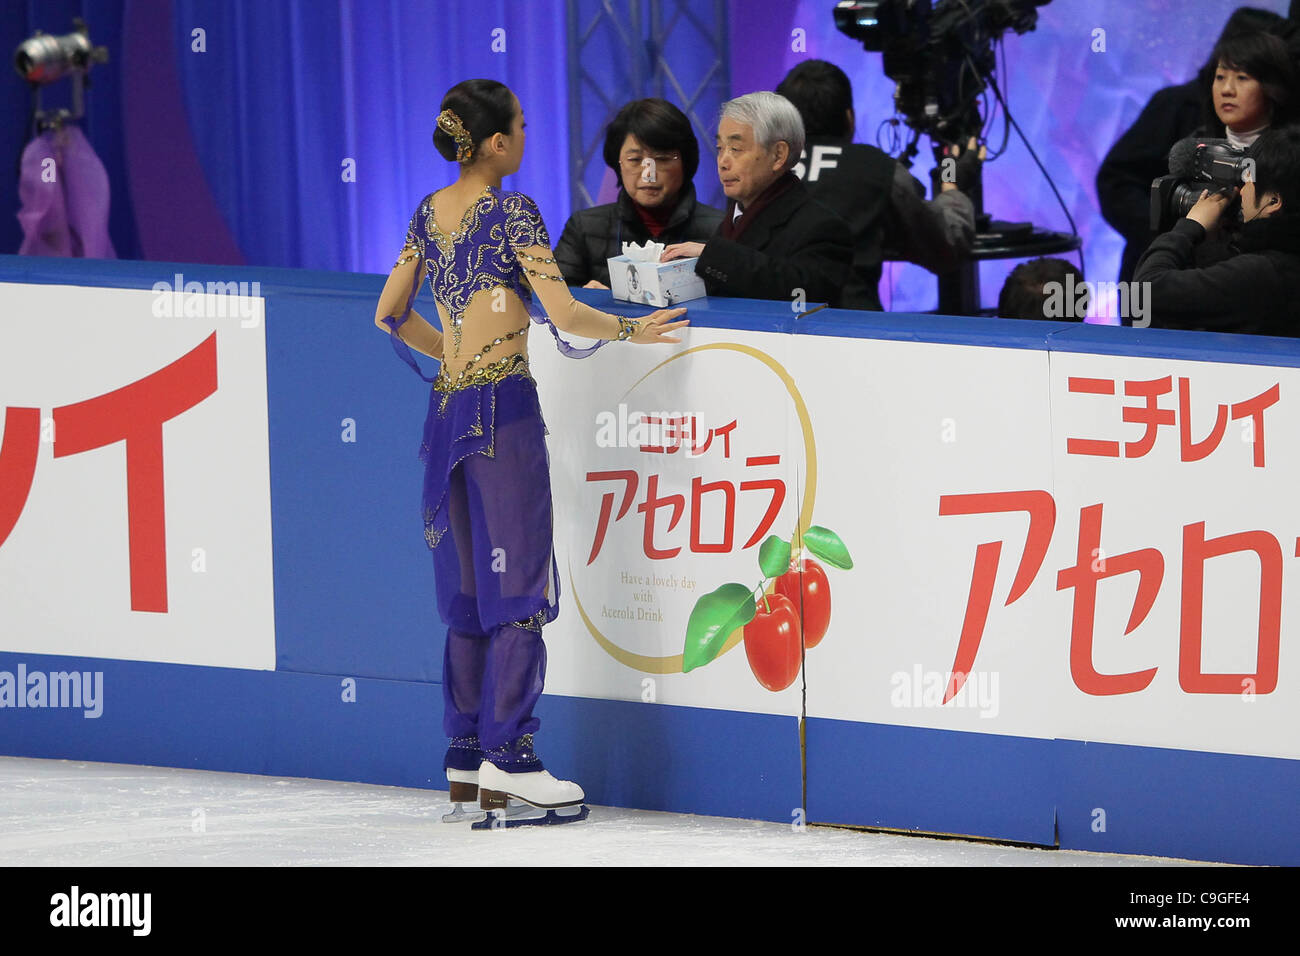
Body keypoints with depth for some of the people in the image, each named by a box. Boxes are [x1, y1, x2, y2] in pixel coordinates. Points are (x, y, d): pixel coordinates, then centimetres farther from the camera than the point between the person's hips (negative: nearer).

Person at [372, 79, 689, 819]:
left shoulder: (430, 212, 11)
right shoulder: (512, 212, -11)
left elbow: (391, 314, 19)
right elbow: (564, 316, -16)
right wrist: (631, 330, -2)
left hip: (449, 408, 8)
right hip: (503, 407, -7)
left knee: (468, 586, 12)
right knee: (519, 583, -4)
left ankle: (466, 758, 13)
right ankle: (507, 758, -8)